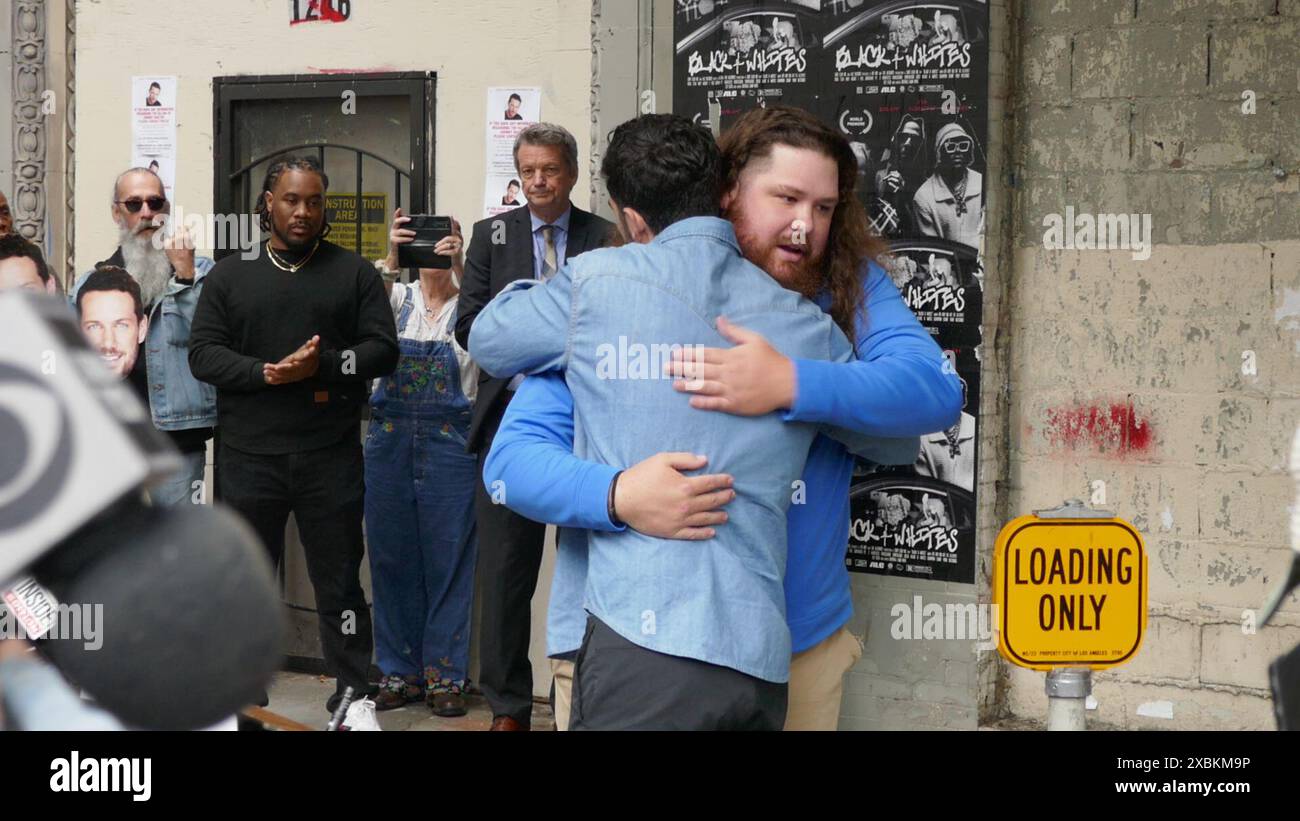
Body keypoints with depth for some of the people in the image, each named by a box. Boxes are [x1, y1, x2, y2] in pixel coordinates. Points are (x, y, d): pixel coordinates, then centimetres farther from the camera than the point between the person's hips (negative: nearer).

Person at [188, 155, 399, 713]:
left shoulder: (354, 274, 7)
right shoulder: (229, 276, 10)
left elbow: (383, 349, 0)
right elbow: (203, 353, 2)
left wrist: (322, 366, -16)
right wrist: (266, 373, -15)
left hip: (331, 458, -1)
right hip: (248, 458, 1)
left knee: (339, 583, 4)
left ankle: (353, 698, 13)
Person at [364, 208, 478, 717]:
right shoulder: (399, 297, 8)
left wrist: (459, 269, -30)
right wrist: (390, 257, -28)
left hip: (450, 441, -2)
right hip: (390, 439, 2)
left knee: (448, 559, 1)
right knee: (392, 558, 7)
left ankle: (445, 675, 11)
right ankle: (400, 672, 18)